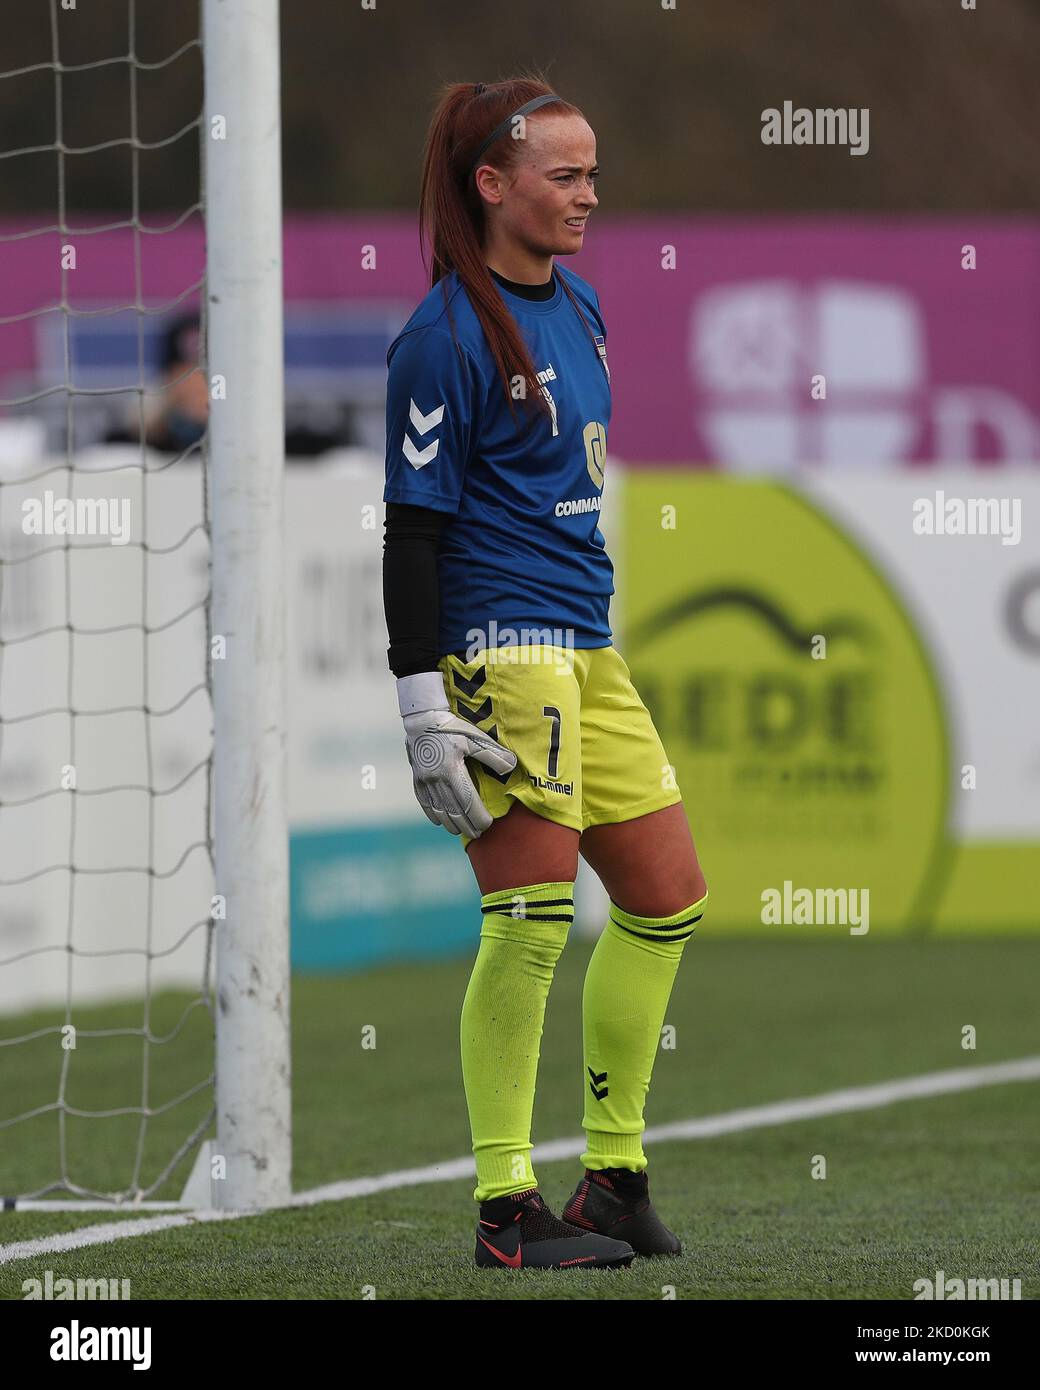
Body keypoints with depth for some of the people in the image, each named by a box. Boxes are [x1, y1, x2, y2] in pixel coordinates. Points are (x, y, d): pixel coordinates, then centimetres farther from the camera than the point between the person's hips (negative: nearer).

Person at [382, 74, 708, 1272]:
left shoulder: (578, 305, 14)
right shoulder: (444, 338, -12)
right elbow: (413, 528, -14)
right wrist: (423, 708, -18)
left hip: (586, 652, 9)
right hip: (502, 649, -9)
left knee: (667, 902, 11)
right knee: (533, 917, -12)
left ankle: (615, 1174, 22)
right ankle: (506, 1208, -6)